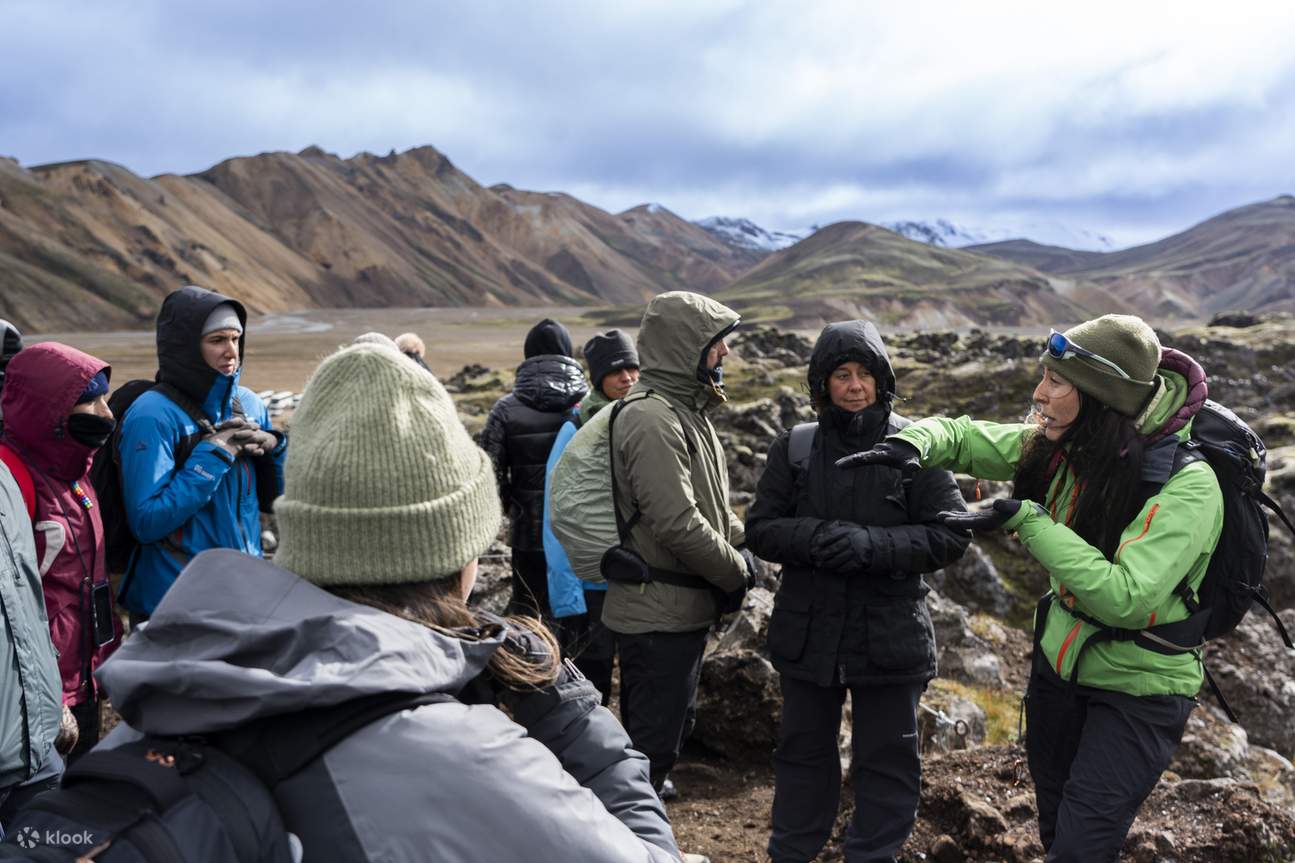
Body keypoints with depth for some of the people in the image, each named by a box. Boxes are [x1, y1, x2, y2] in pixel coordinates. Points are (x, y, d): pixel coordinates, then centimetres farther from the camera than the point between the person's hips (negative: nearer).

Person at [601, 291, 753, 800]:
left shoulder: (685, 408, 12)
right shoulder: (652, 418, -22)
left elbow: (713, 502, 18)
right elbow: (677, 523, -27)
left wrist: (742, 547, 2)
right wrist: (735, 571, -14)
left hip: (683, 605, 11)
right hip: (659, 610, -11)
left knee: (673, 719, 26)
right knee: (655, 734, 0)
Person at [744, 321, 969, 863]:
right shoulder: (795, 447, 0)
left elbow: (950, 534, -9)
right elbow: (760, 529, -1)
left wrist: (873, 544, -24)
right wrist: (816, 536, -21)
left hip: (889, 632, -2)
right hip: (809, 630, 2)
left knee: (886, 757, 11)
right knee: (803, 751, 18)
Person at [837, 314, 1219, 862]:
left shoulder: (1186, 485, -27)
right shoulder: (1059, 447, -9)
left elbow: (1125, 599, -35)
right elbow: (963, 437, 2)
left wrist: (1026, 521, -32)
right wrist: (913, 444, -21)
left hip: (1139, 688, -6)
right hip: (1060, 662, 6)